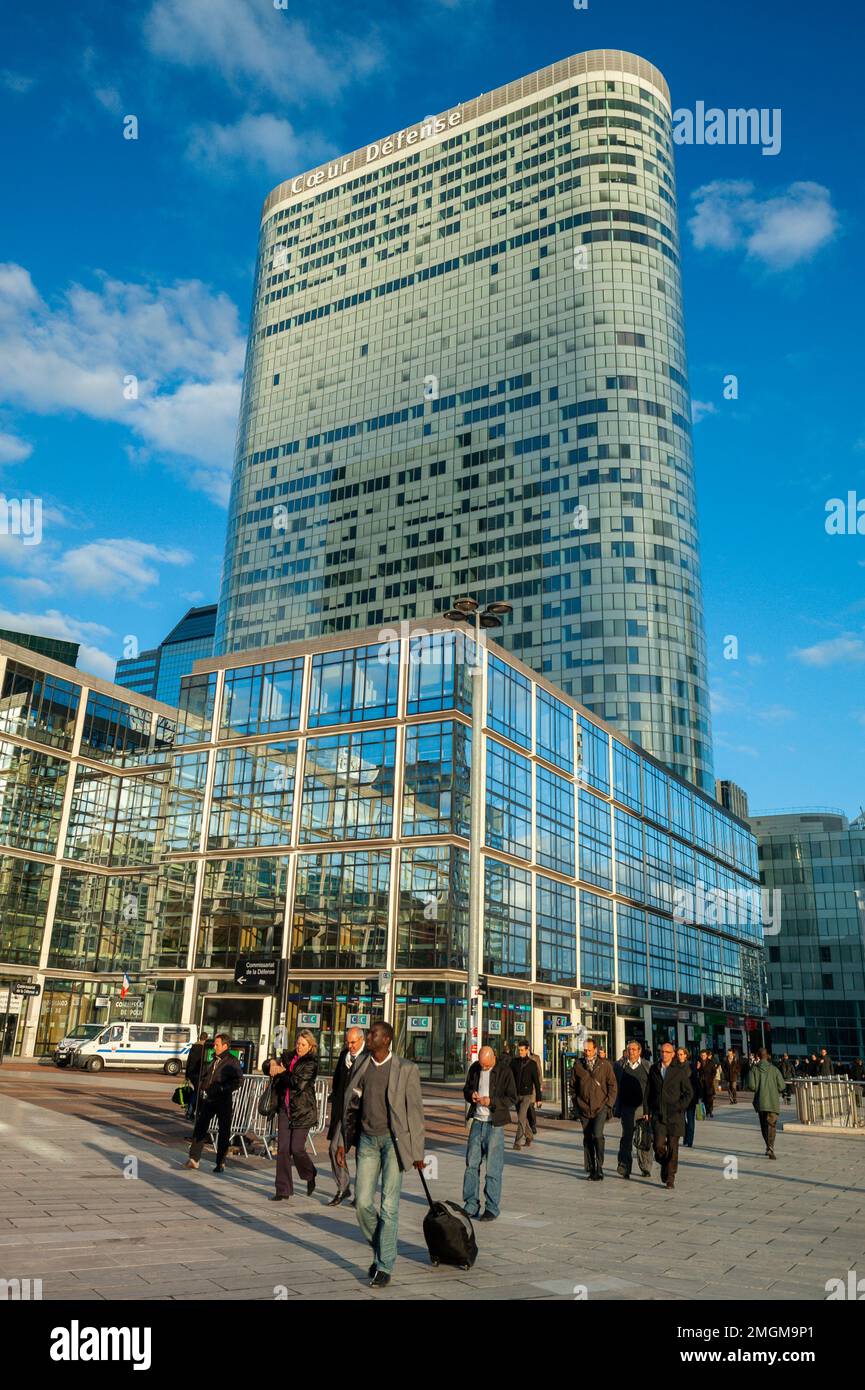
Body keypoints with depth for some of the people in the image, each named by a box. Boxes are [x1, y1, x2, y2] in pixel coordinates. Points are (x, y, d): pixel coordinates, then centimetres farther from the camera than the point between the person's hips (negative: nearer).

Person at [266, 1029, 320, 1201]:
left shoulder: (311, 1063, -7)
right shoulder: (288, 1057, 11)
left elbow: (299, 1083, -19)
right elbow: (267, 1065, 10)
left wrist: (282, 1072, -8)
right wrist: (273, 1063, -12)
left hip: (303, 1111, -5)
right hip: (285, 1108, 5)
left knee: (296, 1148, -6)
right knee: (282, 1149, 1)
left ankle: (310, 1176, 24)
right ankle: (283, 1190, 10)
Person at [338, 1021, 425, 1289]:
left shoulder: (406, 1069, -7)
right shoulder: (361, 1067, 6)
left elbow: (415, 1110, -5)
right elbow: (351, 1105, 12)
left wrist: (417, 1151, -5)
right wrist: (342, 1141, 9)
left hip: (393, 1139, -4)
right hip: (367, 1139, 4)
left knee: (389, 1206, -3)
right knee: (362, 1202, 5)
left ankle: (384, 1266, 10)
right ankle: (380, 1249, 29)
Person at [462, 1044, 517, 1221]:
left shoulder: (505, 1071, -10)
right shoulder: (474, 1068, 4)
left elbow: (512, 1099, -9)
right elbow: (466, 1088, 16)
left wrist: (491, 1101, -22)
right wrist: (471, 1095, -8)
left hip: (494, 1124, -4)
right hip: (477, 1121, 5)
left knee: (493, 1167, 0)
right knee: (471, 1163, 6)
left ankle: (492, 1208, 11)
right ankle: (471, 1205, 17)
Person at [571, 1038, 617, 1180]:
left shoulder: (605, 1065, 1)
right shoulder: (578, 1065, 5)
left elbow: (612, 1085, 5)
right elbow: (573, 1086, 13)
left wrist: (608, 1104, -1)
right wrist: (576, 1103, 6)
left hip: (600, 1107, -2)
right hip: (584, 1109, 2)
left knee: (597, 1135, -16)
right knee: (587, 1139, 6)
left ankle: (599, 1168, -5)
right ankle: (591, 1169, 17)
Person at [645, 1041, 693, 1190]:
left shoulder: (680, 1071, 0)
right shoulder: (654, 1070, 8)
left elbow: (689, 1093, 3)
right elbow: (648, 1092, 13)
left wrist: (679, 1107, -8)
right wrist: (647, 1110, 6)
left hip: (674, 1116, -1)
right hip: (658, 1114, 1)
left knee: (672, 1147, 0)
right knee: (659, 1145, -8)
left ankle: (670, 1178, 11)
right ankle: (664, 1164, 22)